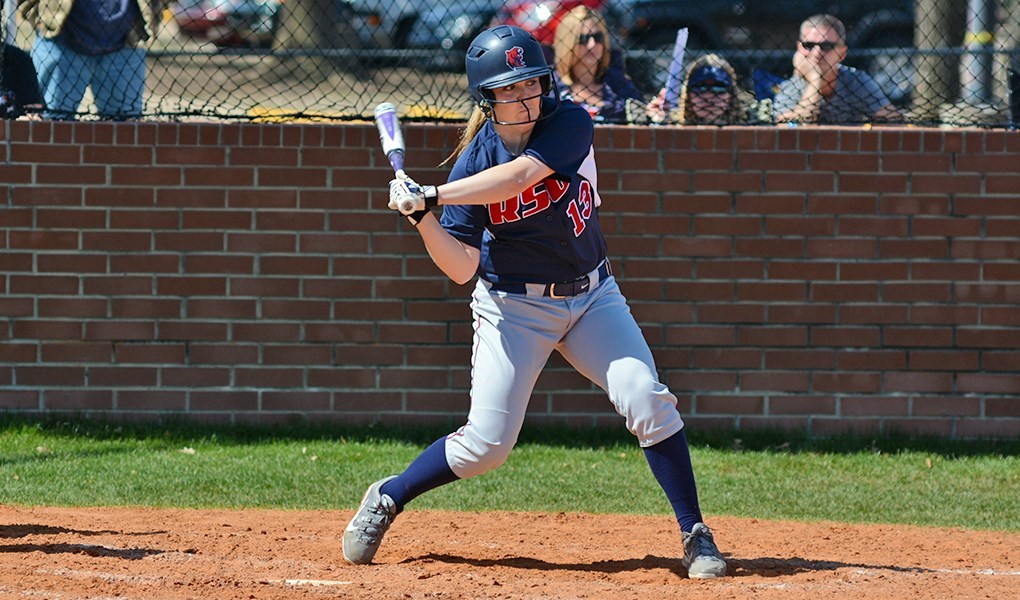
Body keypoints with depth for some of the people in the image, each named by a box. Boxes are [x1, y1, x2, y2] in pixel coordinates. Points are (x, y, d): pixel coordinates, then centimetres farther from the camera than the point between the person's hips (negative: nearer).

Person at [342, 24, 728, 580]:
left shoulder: (570, 124, -13)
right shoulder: (473, 161, -12)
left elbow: (520, 174, -31)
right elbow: (461, 268, -15)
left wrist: (432, 195, -33)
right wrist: (422, 218, -31)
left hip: (592, 297, 1)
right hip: (514, 308, -1)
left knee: (647, 401, -17)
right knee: (486, 444, -7)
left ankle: (695, 535, -7)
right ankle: (387, 498, 17)